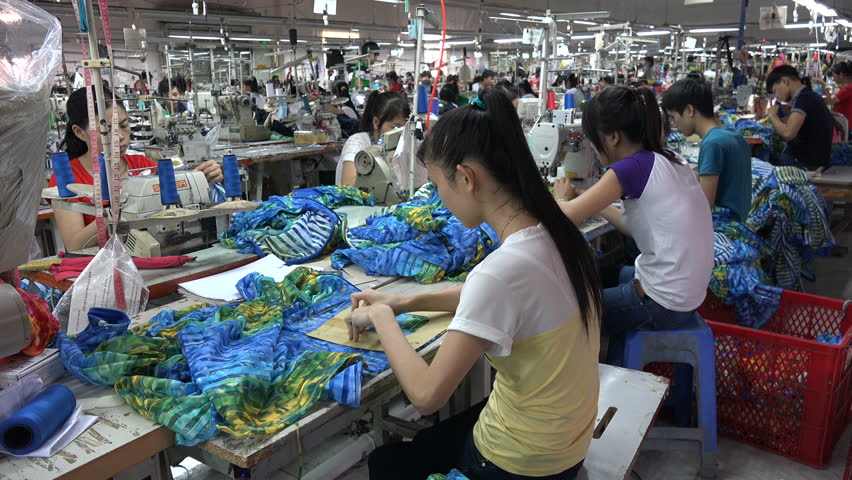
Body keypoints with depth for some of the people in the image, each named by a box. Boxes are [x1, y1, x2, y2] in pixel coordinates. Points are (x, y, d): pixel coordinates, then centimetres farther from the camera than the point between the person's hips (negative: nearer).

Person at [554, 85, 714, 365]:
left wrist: (562, 198, 2)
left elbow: (567, 216, -19)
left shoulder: (633, 167, -19)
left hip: (663, 305, -8)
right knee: (604, 275, 28)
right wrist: (597, 202, 11)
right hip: (688, 293, 8)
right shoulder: (671, 162, 6)